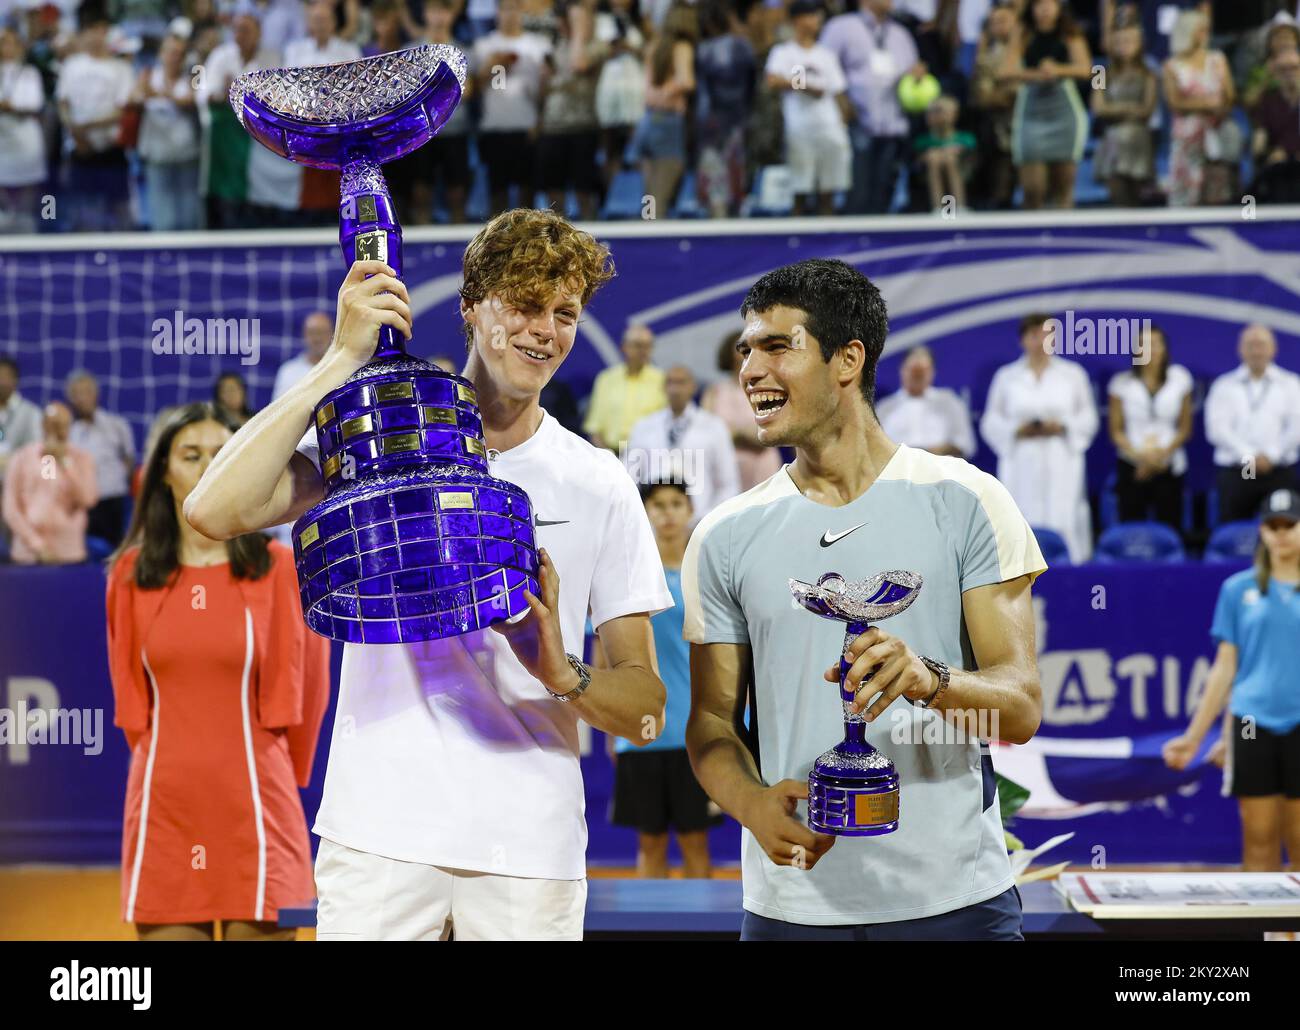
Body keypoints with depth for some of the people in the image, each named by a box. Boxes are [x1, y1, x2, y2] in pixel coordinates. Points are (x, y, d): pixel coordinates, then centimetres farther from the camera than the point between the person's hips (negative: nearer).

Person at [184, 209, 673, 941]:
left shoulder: (601, 486, 7)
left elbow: (646, 708, 5)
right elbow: (216, 512, -15)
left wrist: (563, 674, -17)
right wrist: (345, 359, -14)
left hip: (530, 853, 2)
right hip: (380, 831, -1)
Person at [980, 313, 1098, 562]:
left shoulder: (1073, 374, 10)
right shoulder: (1006, 376, 10)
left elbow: (1088, 419, 9)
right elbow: (991, 423, 8)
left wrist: (1062, 428, -10)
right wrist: (1018, 430, -10)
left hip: (1061, 465, 0)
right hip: (1021, 466, 0)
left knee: (1063, 523, -7)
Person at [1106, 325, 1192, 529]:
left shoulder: (1179, 379, 5)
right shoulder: (1122, 383, 3)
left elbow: (1185, 427, 8)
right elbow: (1116, 430, 4)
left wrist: (1164, 453, -7)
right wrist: (1138, 455, -11)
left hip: (1169, 466, 0)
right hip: (1132, 467, 0)